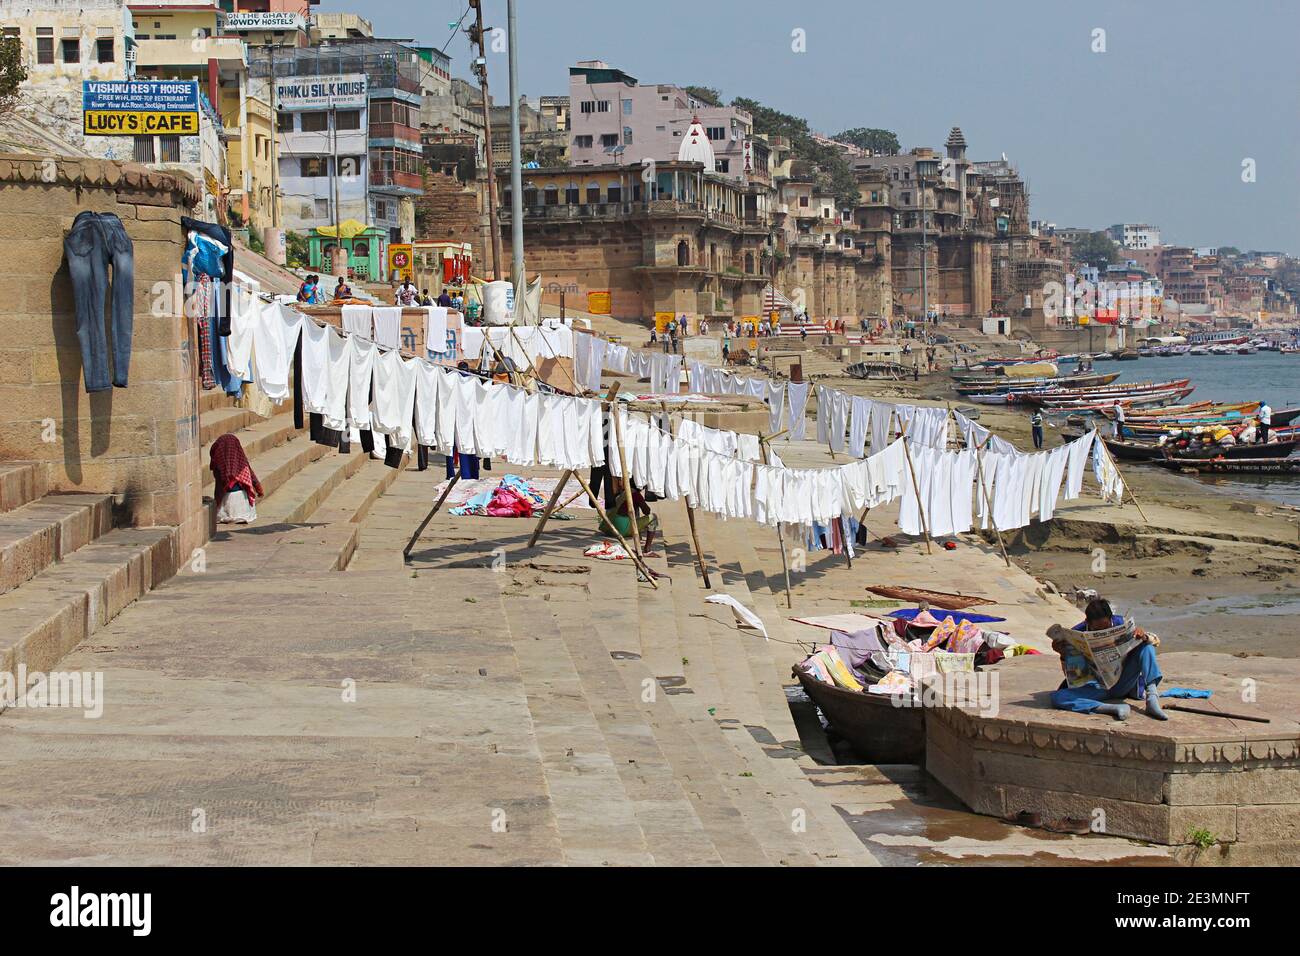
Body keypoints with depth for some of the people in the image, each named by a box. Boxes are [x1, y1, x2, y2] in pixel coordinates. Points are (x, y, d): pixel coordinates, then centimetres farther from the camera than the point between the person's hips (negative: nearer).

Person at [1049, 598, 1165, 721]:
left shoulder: (1120, 623, -8)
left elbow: (1156, 641, -5)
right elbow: (1070, 674, -3)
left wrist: (1144, 636, -28)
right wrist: (1063, 655, -23)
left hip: (1121, 683, 1)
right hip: (1094, 687, -1)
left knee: (1146, 646, -18)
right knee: (1056, 697, -30)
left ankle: (1152, 699, -28)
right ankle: (1115, 708, -40)